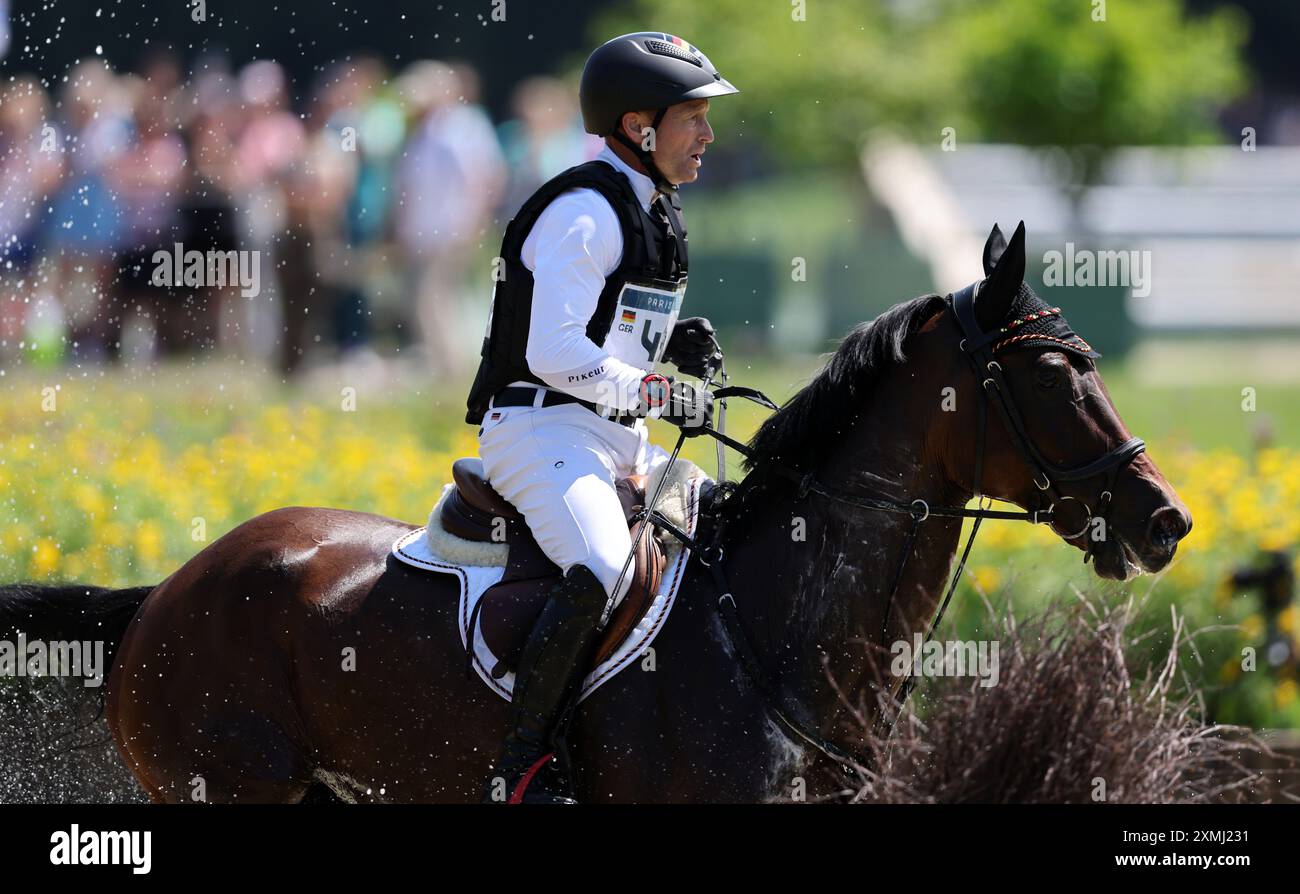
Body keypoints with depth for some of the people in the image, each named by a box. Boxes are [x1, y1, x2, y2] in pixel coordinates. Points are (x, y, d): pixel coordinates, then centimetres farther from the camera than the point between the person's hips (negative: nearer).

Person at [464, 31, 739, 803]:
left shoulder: (654, 212, 17)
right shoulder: (584, 212, -14)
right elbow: (554, 352, -22)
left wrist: (679, 344, 8)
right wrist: (659, 393, -15)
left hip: (617, 437, 10)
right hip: (541, 429, -10)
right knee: (603, 572, -33)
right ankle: (526, 766, -29)